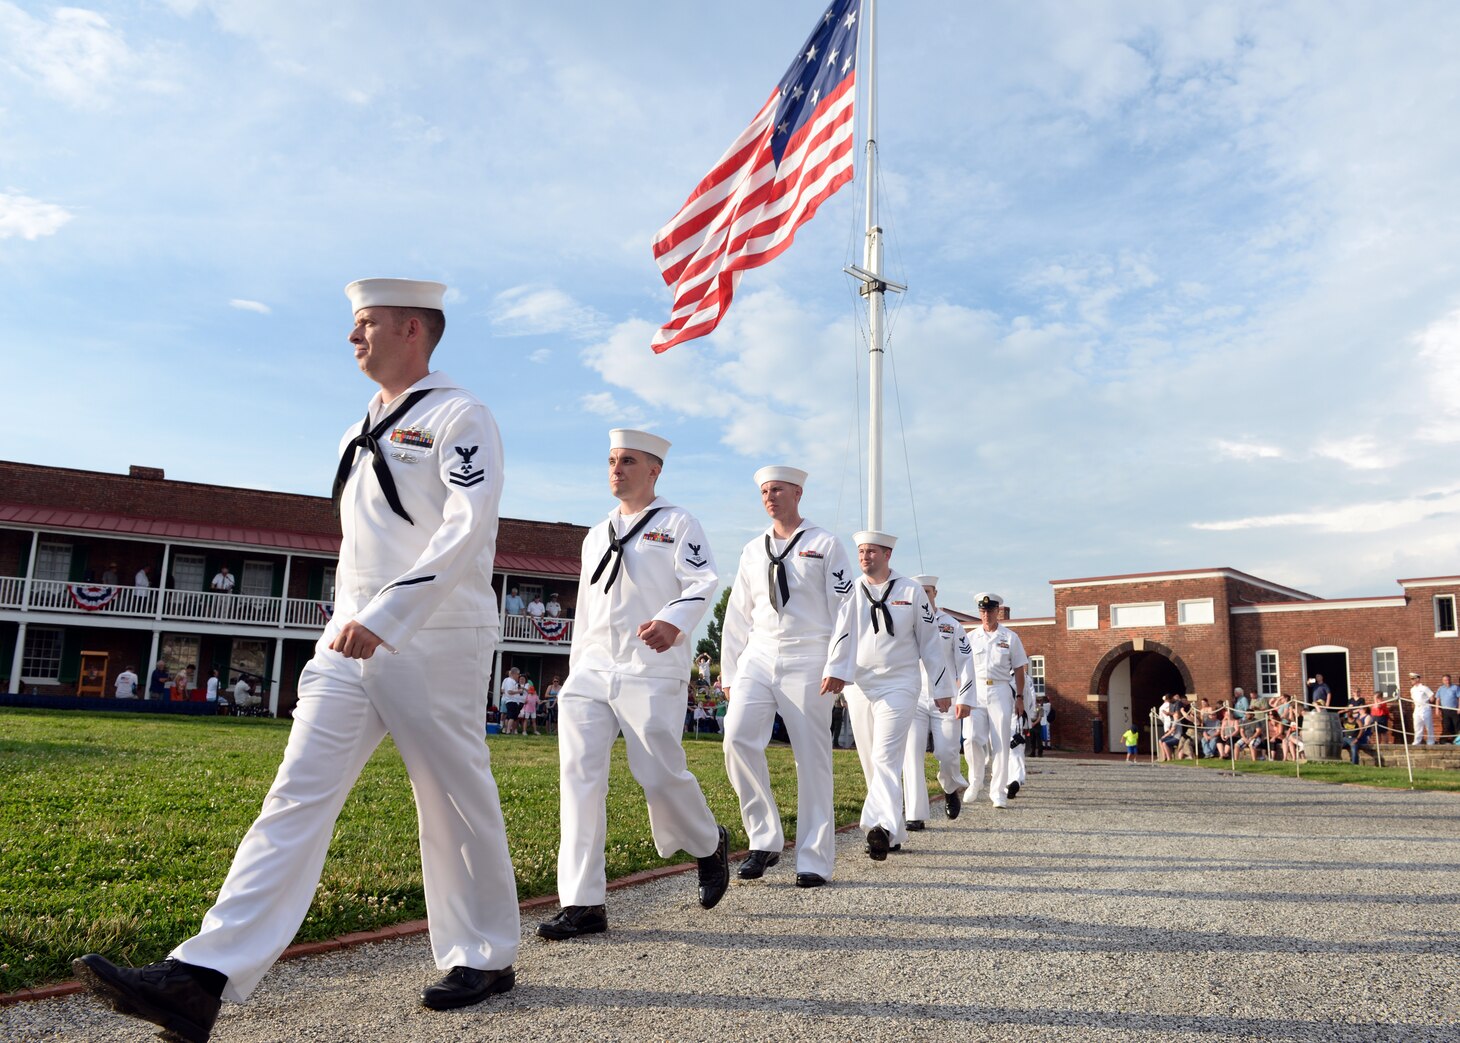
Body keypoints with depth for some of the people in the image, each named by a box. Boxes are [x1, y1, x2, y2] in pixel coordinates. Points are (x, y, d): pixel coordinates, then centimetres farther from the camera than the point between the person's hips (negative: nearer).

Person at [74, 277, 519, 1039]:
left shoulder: (459, 418, -6)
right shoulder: (359, 435, 21)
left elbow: (467, 531, -18)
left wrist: (384, 618, -25)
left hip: (435, 642, -7)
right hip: (351, 641, 7)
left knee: (455, 800, 2)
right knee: (299, 792, -1)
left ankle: (484, 958, 20)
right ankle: (202, 981, -3)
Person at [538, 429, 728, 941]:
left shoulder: (677, 523, 3)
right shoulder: (595, 536, 21)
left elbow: (703, 581, -11)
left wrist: (672, 621, -30)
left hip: (651, 672, -5)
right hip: (591, 670, 6)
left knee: (661, 775, -4)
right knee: (579, 776, -5)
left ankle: (710, 845, 28)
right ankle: (583, 904, 0)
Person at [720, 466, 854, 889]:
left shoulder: (824, 545, 4)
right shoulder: (753, 551, 15)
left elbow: (844, 609, -1)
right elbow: (737, 615, 16)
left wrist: (837, 667, -10)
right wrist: (728, 673, 12)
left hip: (807, 662, -4)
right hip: (758, 658, 4)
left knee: (812, 758, -3)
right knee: (738, 738, -15)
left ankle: (815, 861, 8)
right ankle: (765, 838, -1)